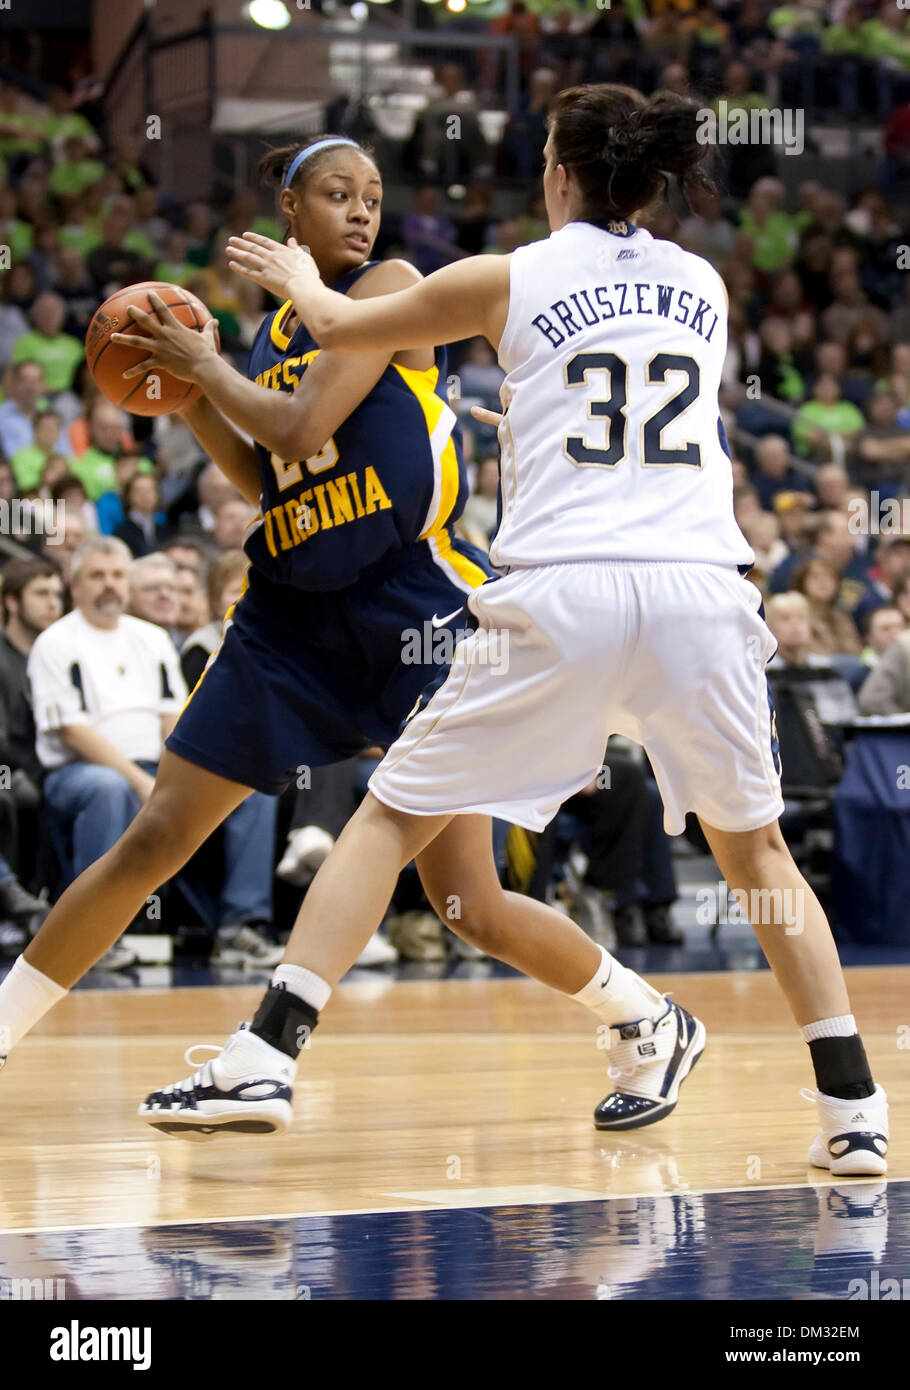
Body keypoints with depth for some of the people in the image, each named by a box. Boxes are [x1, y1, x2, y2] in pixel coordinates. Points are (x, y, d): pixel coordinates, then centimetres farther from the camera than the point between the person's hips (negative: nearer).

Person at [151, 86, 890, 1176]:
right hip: (701, 587, 3)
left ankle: (268, 1056, 1)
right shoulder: (703, 286, 18)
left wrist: (297, 273, 46)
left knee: (394, 814, 10)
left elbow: (339, 329, 23)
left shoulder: (510, 279, 9)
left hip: (561, 594, -2)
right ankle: (853, 1111, 11)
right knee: (752, 846, 18)